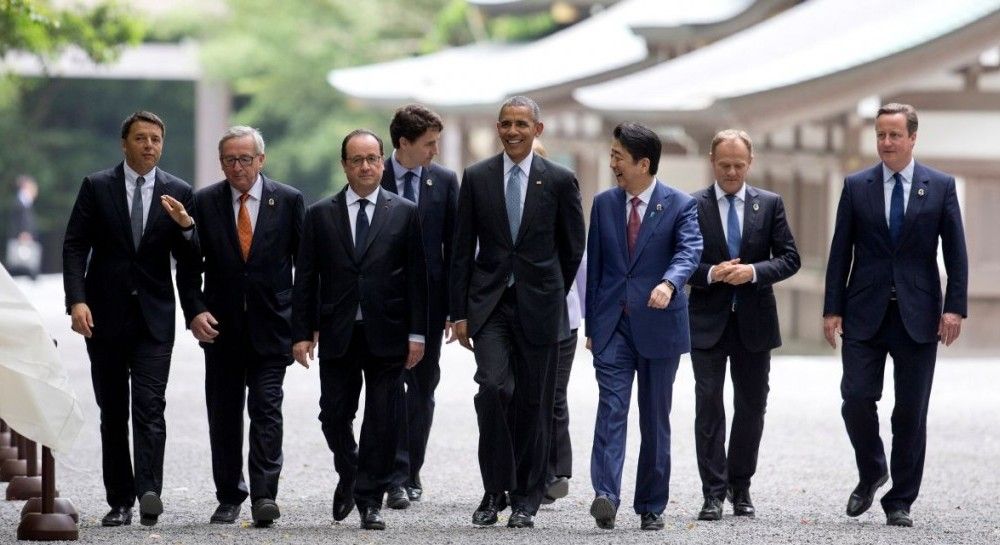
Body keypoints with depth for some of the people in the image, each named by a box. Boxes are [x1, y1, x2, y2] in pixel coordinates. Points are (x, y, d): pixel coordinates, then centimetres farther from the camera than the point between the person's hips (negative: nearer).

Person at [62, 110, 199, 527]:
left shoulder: (178, 192, 5)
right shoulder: (97, 187, 2)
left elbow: (189, 260, 5)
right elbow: (75, 246, -1)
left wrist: (186, 225, -15)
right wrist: (76, 300, -13)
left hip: (154, 316, 0)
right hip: (105, 314, 0)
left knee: (150, 407, -13)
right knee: (112, 412, 5)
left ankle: (148, 492, -22)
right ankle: (119, 501, 9)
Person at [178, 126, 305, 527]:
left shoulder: (288, 201, 1)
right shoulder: (203, 203, 2)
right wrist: (195, 311, -9)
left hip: (271, 325, -2)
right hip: (221, 325, 2)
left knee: (266, 408, -9)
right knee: (223, 414, 6)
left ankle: (264, 496, -12)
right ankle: (229, 497, 15)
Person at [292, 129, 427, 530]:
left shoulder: (405, 214, 4)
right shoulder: (320, 215, 6)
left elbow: (417, 278, 2)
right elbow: (305, 281, 5)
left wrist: (417, 334, -4)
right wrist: (302, 333, -1)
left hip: (386, 335, -1)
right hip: (337, 336, 1)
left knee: (382, 420, 0)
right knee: (334, 417, 4)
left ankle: (370, 500, 7)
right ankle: (349, 476, 30)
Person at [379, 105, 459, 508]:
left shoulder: (444, 181, 4)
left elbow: (454, 245, 5)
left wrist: (454, 304, 0)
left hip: (428, 298, 3)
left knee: (423, 389, 9)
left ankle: (412, 472, 21)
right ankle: (398, 477, -12)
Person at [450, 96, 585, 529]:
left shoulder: (560, 181, 1)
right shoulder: (476, 178, 4)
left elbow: (573, 248, 10)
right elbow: (462, 250, 5)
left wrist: (550, 293, 12)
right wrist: (459, 313, 2)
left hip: (538, 306, 0)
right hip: (489, 303, 0)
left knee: (533, 403, 3)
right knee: (492, 387, -17)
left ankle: (525, 499, 13)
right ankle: (495, 491, -6)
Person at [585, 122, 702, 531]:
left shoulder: (680, 206, -2)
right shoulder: (604, 204, 9)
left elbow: (689, 251, -19)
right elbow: (594, 266, 12)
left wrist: (668, 284, -40)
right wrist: (591, 324, 10)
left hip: (658, 325, -2)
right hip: (613, 325, 2)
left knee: (655, 418, 6)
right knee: (611, 408, -13)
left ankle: (651, 506, 14)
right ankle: (605, 496, -24)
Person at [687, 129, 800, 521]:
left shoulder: (770, 205, 5)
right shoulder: (691, 207, 1)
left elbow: (789, 258, 1)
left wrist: (754, 271, -16)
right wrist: (711, 273, -18)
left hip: (754, 322, 2)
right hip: (708, 322, -2)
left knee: (752, 407, 8)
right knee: (709, 407, -6)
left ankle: (740, 488, 21)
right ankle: (714, 493, -4)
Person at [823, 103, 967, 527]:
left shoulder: (941, 186, 3)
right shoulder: (856, 186, 5)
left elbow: (956, 253, 2)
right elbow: (840, 251, 5)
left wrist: (954, 308, -7)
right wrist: (833, 309, -1)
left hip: (917, 315, -1)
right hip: (865, 313, 1)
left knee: (911, 413, 2)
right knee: (857, 399, -7)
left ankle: (900, 501, 11)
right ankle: (871, 474, 19)